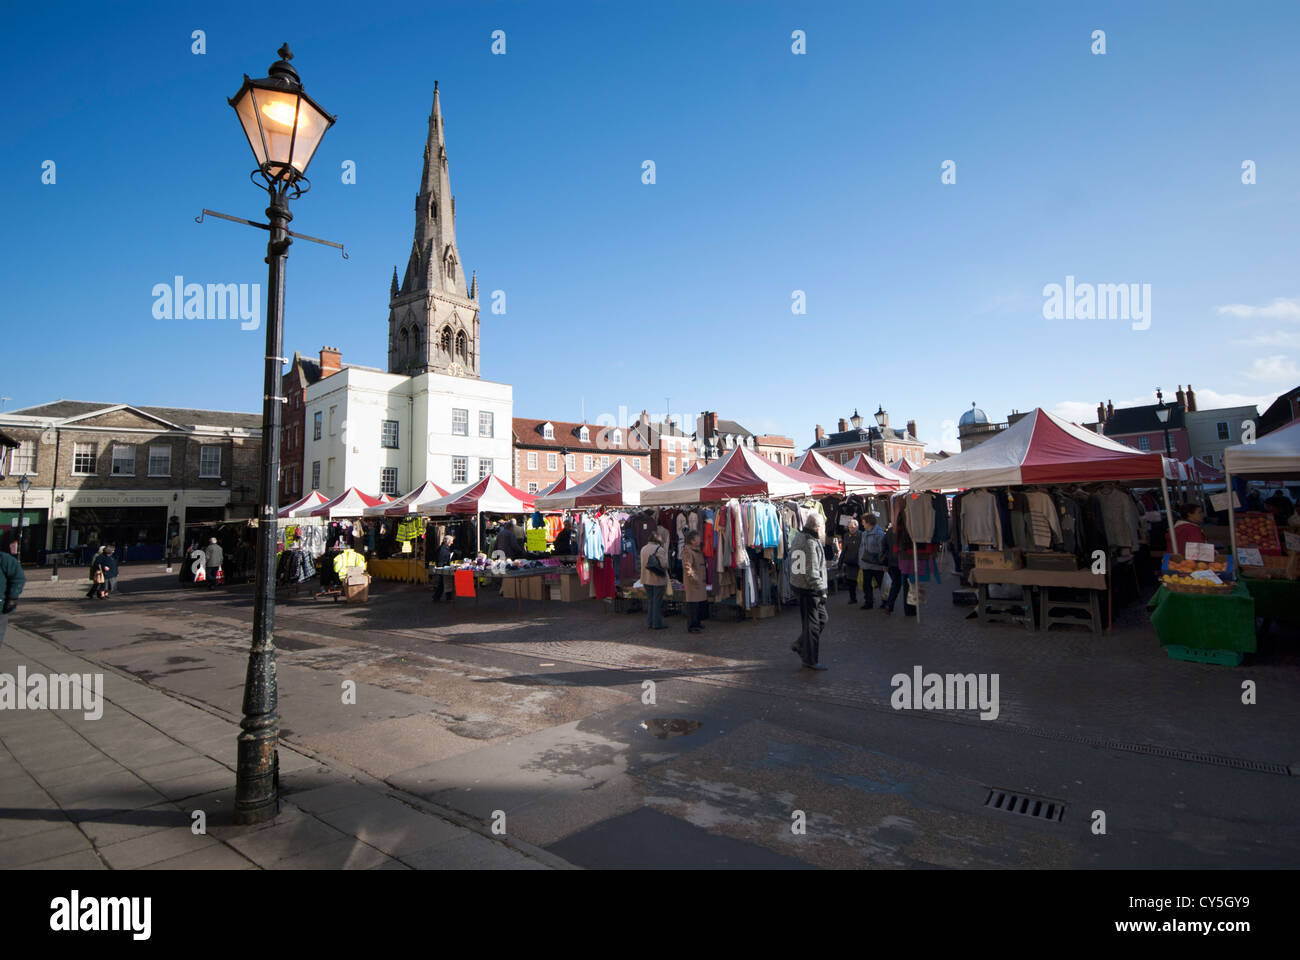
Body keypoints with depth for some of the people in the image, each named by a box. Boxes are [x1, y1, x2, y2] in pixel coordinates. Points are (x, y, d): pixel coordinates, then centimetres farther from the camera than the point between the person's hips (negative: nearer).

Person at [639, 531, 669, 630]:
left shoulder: (643, 549, 7)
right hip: (658, 580, -6)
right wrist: (666, 553, -6)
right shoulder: (659, 549, -16)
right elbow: (664, 565, -20)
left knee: (649, 601, 16)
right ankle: (657, 624, 6)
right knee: (658, 602, 2)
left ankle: (649, 622, 21)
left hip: (646, 579, 7)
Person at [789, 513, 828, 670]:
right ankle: (810, 660, 10)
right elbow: (812, 572, -23)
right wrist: (821, 591, -19)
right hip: (808, 588, -10)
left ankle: (801, 645, 26)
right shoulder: (811, 543, -21)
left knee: (821, 618, 20)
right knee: (813, 623, 1)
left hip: (797, 584, 10)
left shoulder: (798, 537, 10)